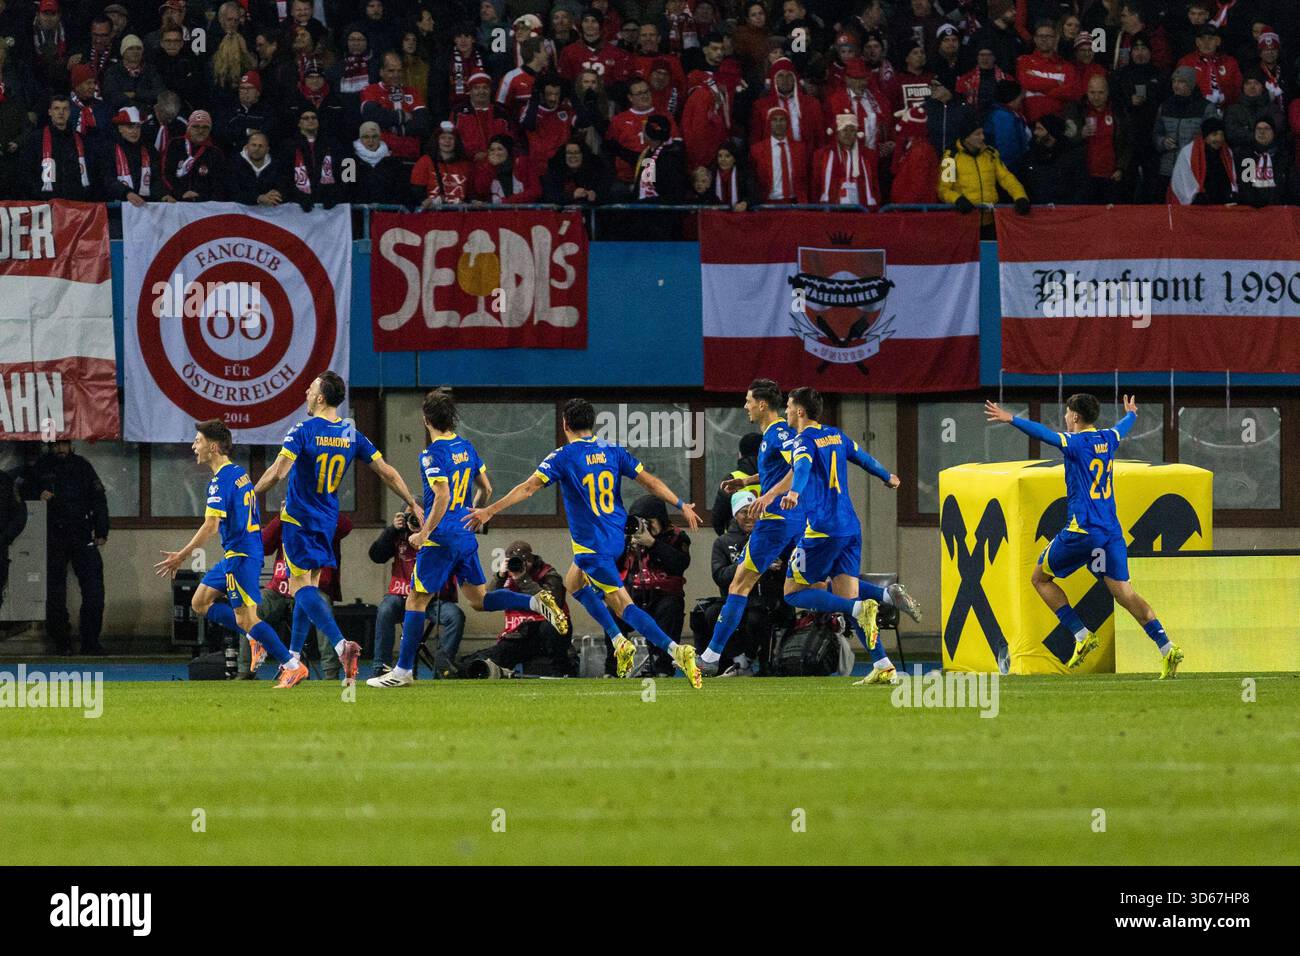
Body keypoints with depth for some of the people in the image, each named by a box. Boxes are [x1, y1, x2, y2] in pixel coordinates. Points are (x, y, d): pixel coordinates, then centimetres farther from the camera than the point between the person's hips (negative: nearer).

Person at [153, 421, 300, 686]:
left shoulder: (221, 480, -17)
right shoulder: (239, 473, 13)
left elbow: (211, 525, -24)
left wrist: (182, 555, -20)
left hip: (240, 555, -10)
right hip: (234, 555, 10)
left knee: (246, 618, -9)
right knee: (200, 603, 14)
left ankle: (292, 666, -8)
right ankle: (255, 638, 12)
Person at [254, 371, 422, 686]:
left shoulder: (303, 431, -15)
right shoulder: (351, 434, 2)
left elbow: (278, 472, -23)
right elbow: (387, 473, 3)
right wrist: (413, 504, 13)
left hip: (299, 518, -6)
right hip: (327, 519, 6)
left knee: (301, 585, -8)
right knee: (308, 584, 16)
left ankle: (341, 644, -28)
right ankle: (293, 657, 22)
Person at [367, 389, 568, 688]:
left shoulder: (432, 455, -15)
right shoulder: (466, 447, 8)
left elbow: (443, 497, -24)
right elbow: (486, 490, 16)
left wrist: (424, 534, -16)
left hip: (440, 540, -7)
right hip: (466, 537, 7)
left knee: (416, 601, 1)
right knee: (479, 599, 14)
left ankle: (403, 671, 4)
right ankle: (536, 602, -6)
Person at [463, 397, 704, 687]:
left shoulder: (563, 457, -12)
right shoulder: (612, 451, 4)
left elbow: (528, 487, -17)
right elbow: (650, 481, 4)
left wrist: (490, 511, -15)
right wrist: (682, 506, 14)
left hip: (591, 544, -7)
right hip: (615, 538, 7)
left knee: (622, 604, -7)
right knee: (573, 582, 26)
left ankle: (676, 650, -20)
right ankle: (619, 643, 18)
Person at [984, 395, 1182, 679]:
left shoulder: (1076, 443, -7)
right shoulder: (1108, 439, 13)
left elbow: (1043, 434, -23)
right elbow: (1123, 427, 36)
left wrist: (1011, 419, -27)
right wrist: (1131, 413, 58)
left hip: (1082, 529, -7)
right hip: (1111, 530, 7)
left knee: (1041, 578, 11)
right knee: (1123, 592, 4)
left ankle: (1082, 636, 0)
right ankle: (1166, 647, -11)